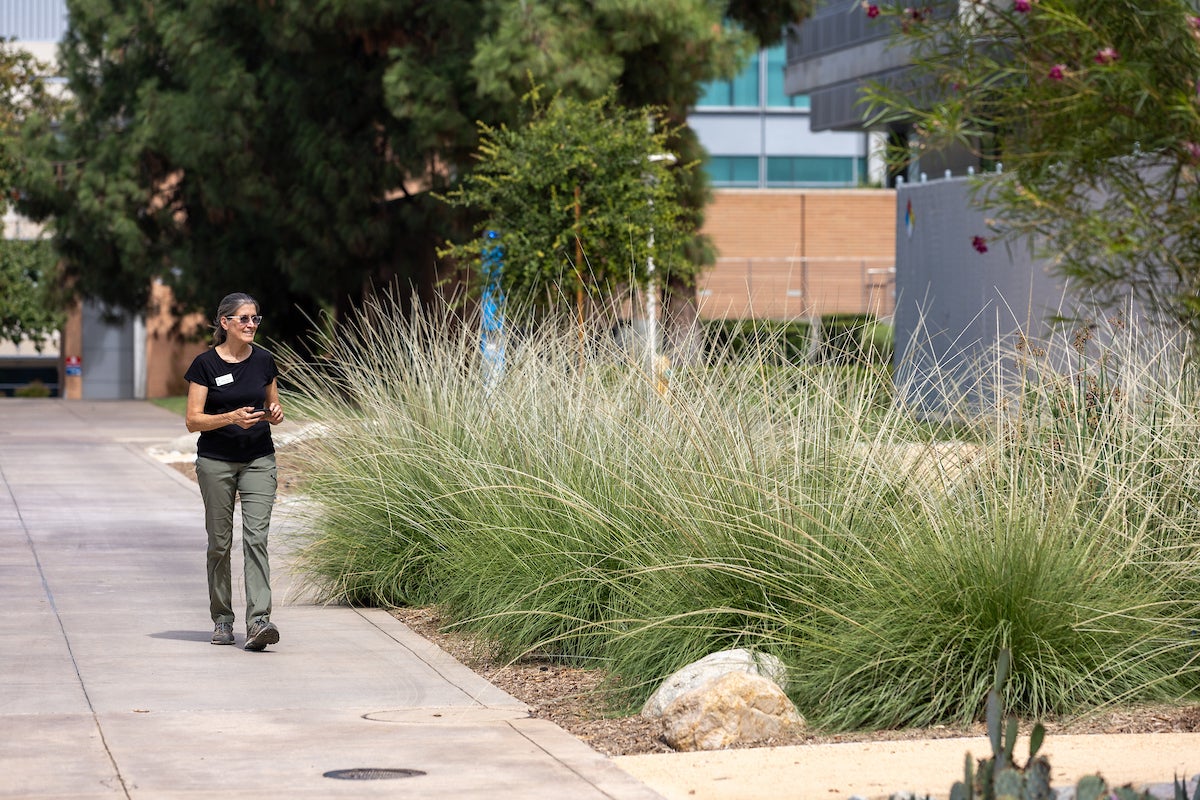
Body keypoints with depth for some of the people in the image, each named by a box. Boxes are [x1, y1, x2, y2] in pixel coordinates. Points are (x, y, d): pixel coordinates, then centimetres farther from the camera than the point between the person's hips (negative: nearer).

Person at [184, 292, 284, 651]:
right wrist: (231, 417, -23)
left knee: (256, 537, -11)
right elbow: (193, 420, -8)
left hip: (259, 460, 2)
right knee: (220, 542, 5)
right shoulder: (206, 364, -6)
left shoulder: (264, 361, 5)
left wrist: (275, 414, -7)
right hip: (216, 462, -2)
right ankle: (222, 620, 19)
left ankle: (259, 622, -19)